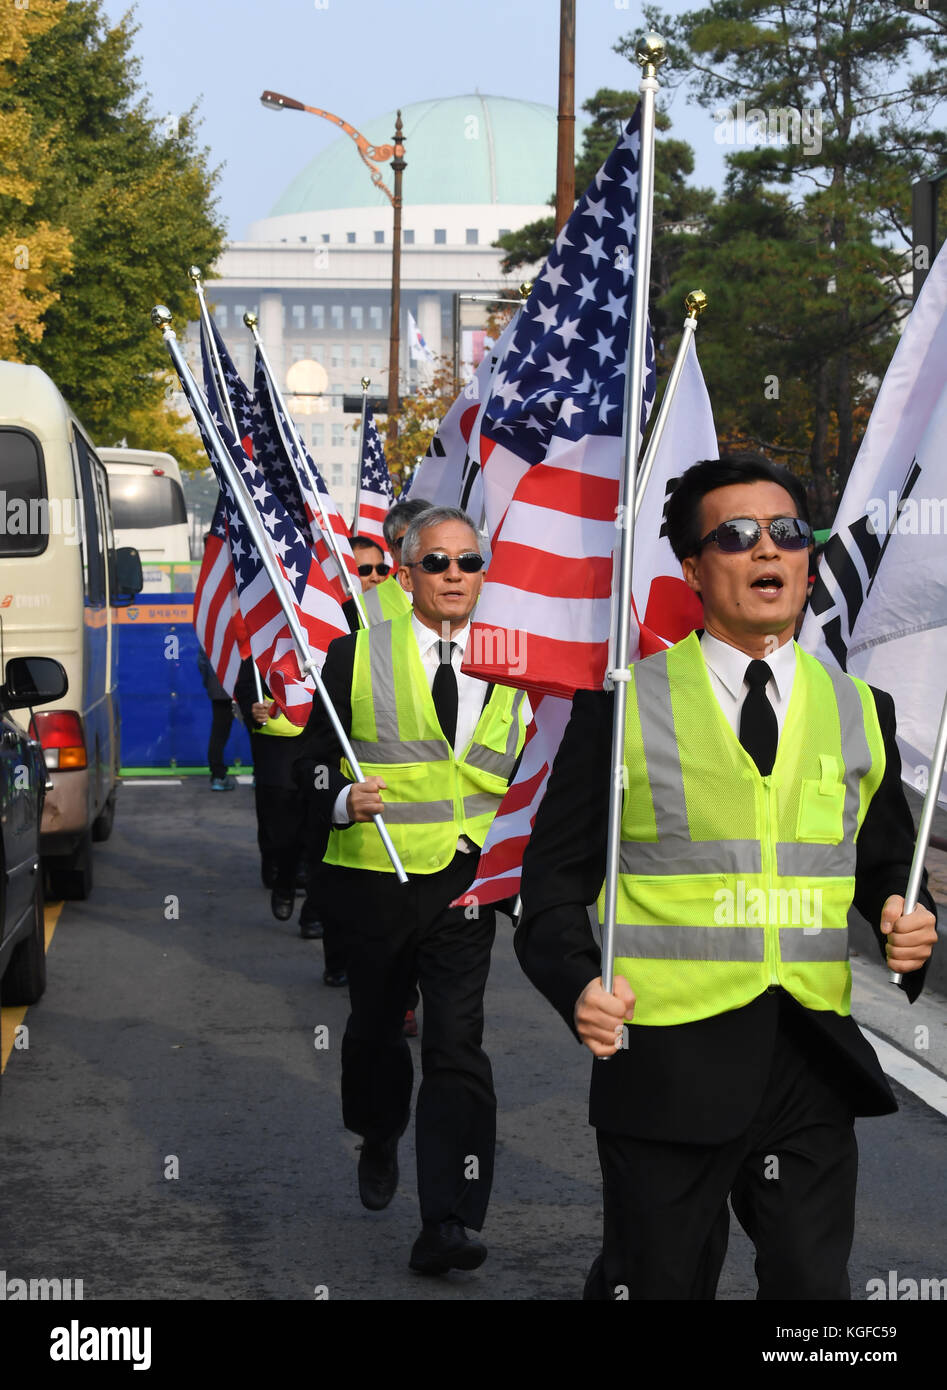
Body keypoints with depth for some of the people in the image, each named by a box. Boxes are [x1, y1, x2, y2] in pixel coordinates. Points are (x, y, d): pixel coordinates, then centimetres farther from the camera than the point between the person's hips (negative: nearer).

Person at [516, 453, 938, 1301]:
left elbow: (884, 859, 21)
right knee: (659, 1283, 5)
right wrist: (577, 980, -16)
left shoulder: (859, 711, 11)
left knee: (814, 1284, 7)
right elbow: (557, 872, 2)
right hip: (667, 1067, -3)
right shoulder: (623, 706, 1)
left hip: (816, 1071, 3)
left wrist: (907, 918, -1)